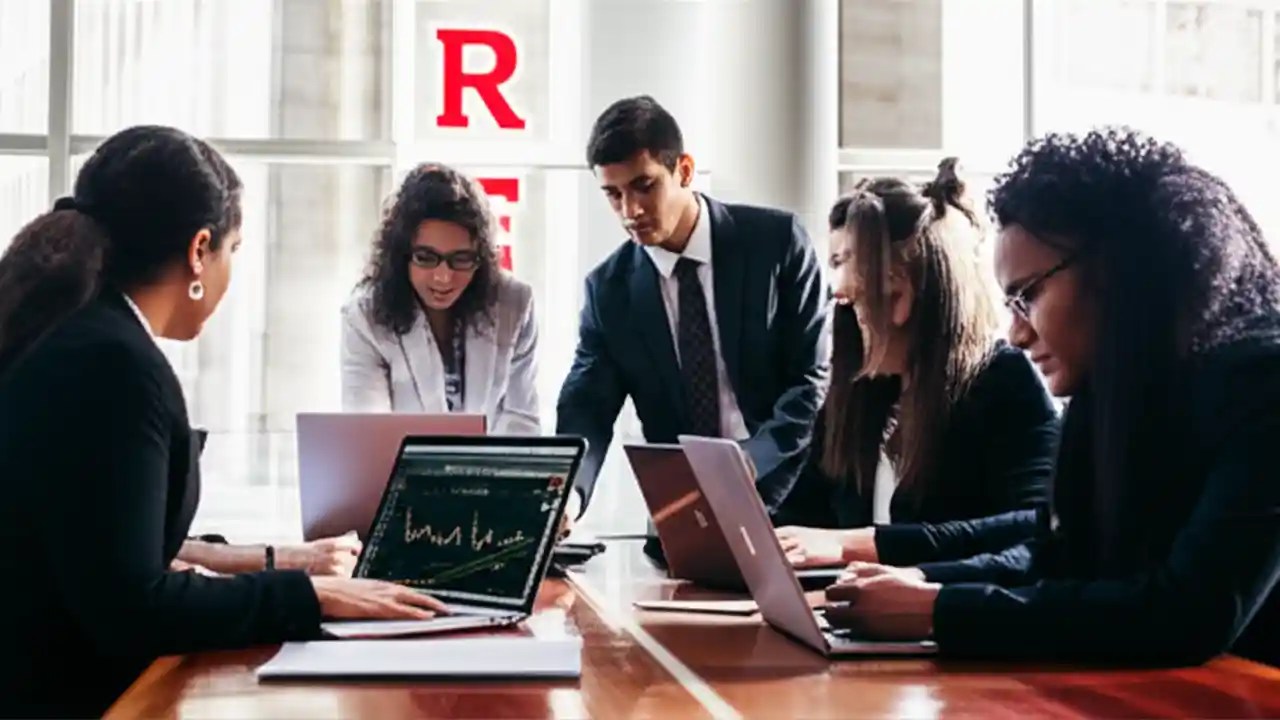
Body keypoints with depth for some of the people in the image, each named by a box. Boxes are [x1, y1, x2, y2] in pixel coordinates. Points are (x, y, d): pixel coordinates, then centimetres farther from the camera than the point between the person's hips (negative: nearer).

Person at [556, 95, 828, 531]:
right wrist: (569, 490, -24)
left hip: (788, 495, -2)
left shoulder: (776, 240, -3)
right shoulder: (608, 289, 4)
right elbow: (586, 410, -3)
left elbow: (814, 378, -5)